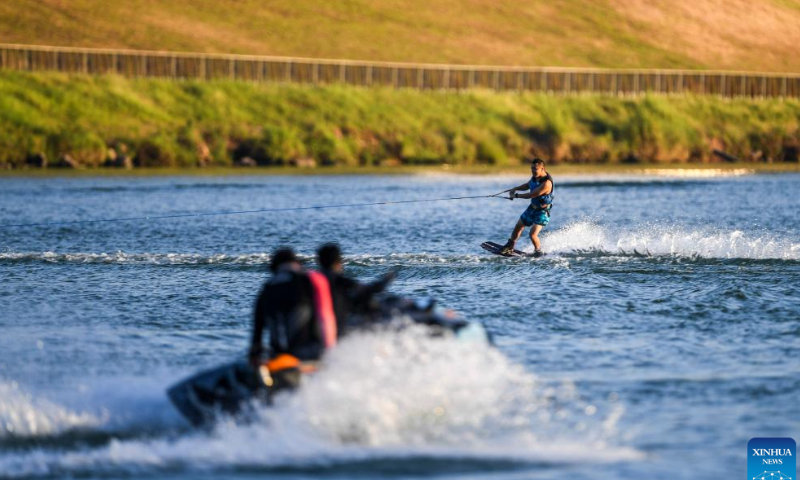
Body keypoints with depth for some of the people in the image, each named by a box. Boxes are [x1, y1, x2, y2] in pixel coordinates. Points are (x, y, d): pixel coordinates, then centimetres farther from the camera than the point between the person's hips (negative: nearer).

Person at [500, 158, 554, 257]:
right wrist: (515, 189, 2)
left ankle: (538, 251, 4)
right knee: (518, 227, 17)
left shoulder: (546, 183, -31)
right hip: (532, 208, 9)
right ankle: (509, 247, 35)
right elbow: (528, 185, 18)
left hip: (542, 211, -9)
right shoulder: (535, 177, -3)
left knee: (533, 234, -20)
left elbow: (532, 195, -29)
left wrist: (516, 195, -19)